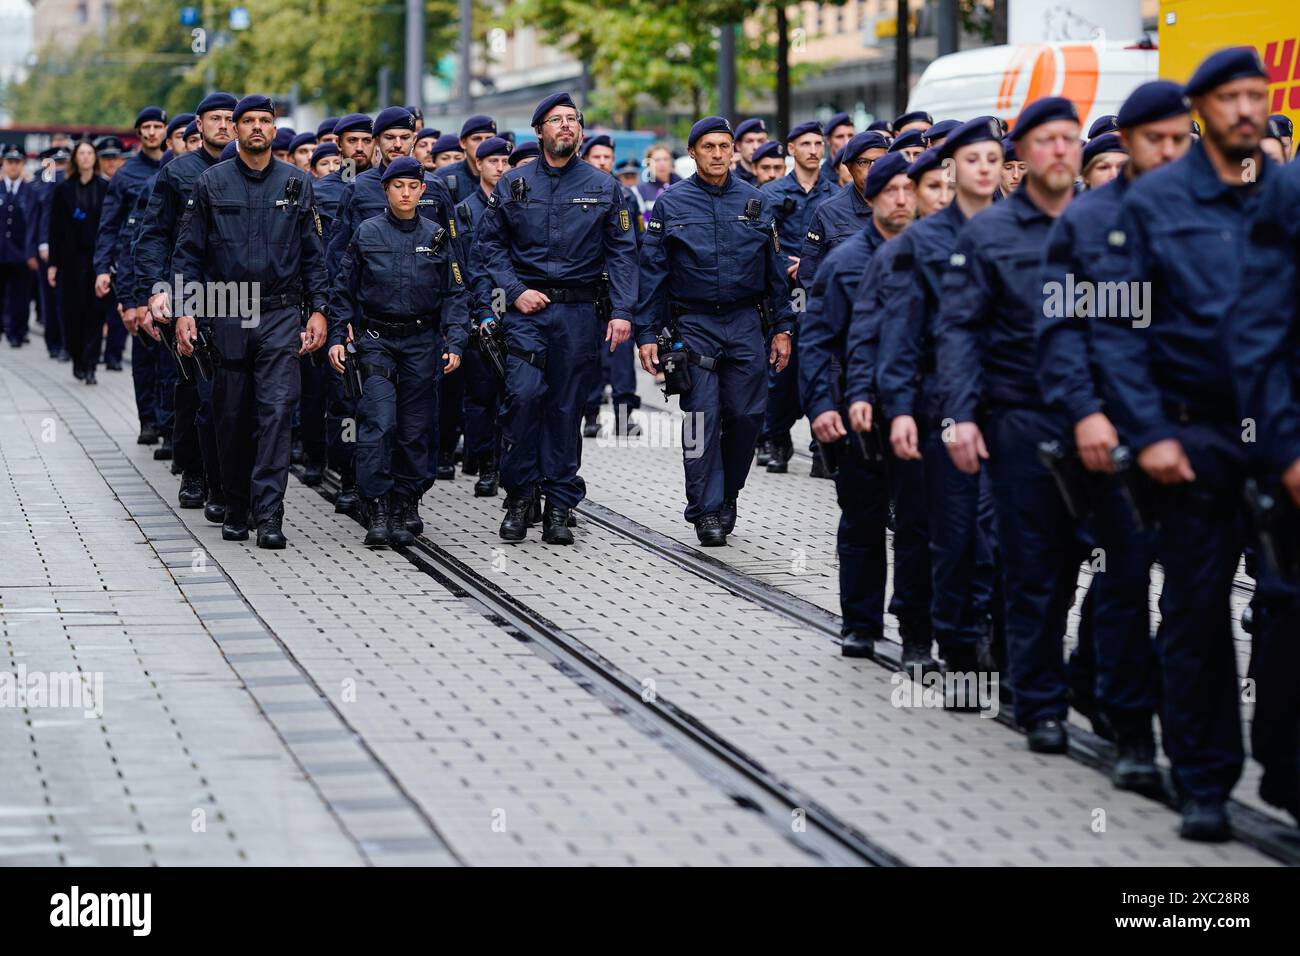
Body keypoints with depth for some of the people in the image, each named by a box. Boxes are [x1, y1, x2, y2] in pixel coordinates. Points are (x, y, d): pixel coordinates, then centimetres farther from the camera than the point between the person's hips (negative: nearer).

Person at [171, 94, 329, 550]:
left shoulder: (297, 182, 6)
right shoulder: (212, 183, 4)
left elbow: (313, 253, 9)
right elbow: (189, 252, 5)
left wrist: (318, 310, 2)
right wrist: (184, 311, -3)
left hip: (280, 315, 0)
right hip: (226, 315, 1)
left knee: (277, 410, -11)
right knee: (232, 415, 6)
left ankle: (269, 514, -12)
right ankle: (235, 510, 19)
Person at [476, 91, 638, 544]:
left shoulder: (603, 187, 6)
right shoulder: (513, 184, 6)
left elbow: (621, 252, 5)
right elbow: (490, 242, 8)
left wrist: (621, 311, -5)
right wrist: (515, 290, -5)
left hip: (578, 312, 1)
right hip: (526, 309, -1)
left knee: (567, 406, 3)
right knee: (525, 393, -17)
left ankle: (559, 507, 9)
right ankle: (519, 495, -3)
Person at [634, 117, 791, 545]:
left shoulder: (756, 203, 8)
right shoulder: (671, 205, 2)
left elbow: (774, 269, 12)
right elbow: (652, 271, 2)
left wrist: (782, 327, 8)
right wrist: (647, 334, -4)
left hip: (746, 323, 2)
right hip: (693, 324, -2)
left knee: (746, 415, 0)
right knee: (702, 416, -7)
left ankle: (727, 495, 20)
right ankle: (706, 510, -1)